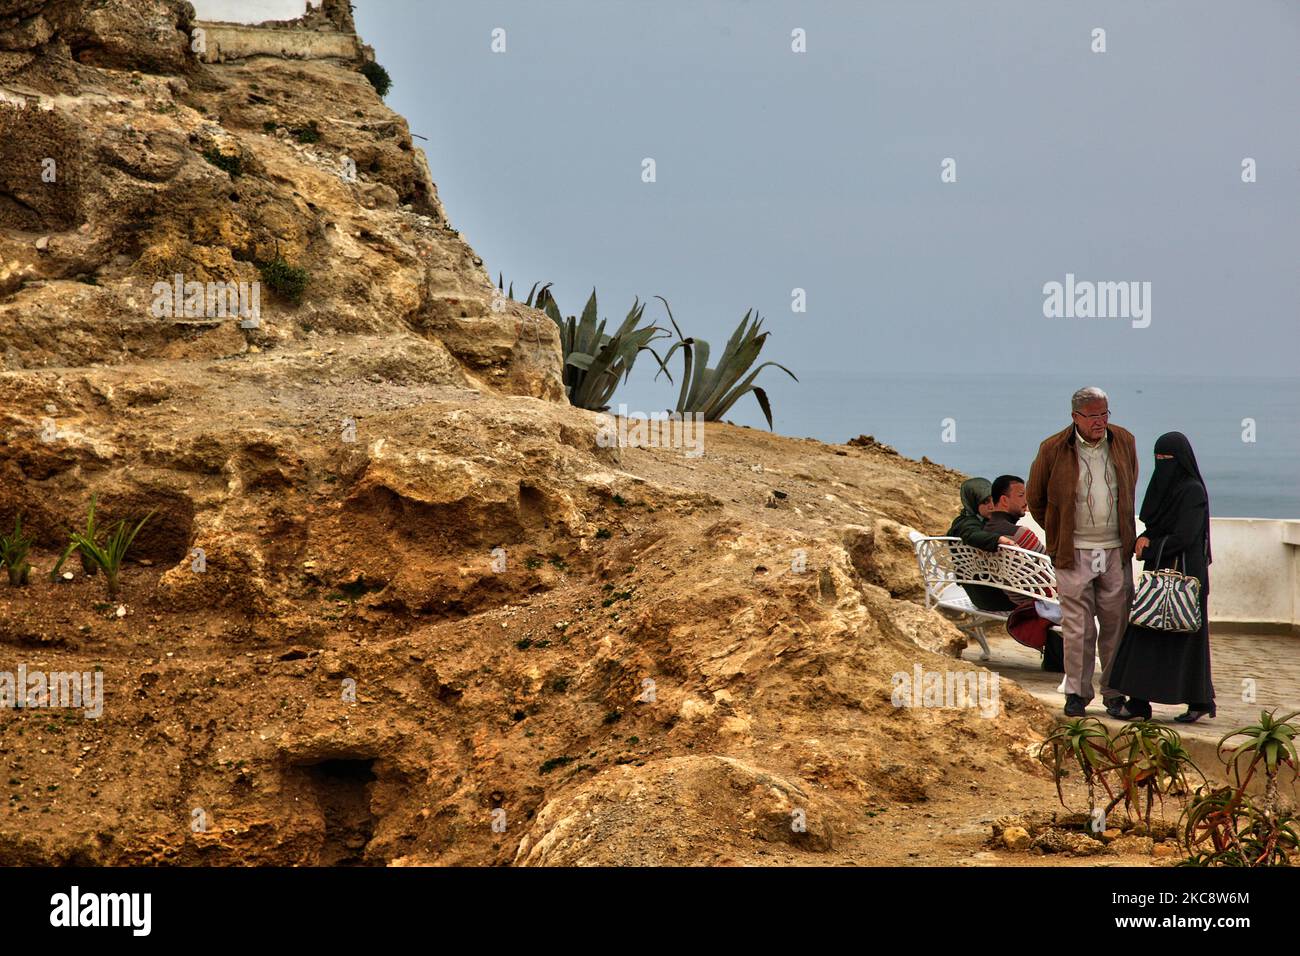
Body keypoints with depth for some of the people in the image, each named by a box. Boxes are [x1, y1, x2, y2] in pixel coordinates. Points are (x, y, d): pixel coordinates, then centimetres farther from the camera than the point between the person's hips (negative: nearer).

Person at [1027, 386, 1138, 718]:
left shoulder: (1124, 442, 4)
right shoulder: (1053, 450, -5)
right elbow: (1035, 498, 9)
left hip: (1116, 550, 2)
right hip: (1074, 552, -2)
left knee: (1116, 623, 3)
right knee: (1077, 626, -3)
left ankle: (1115, 694, 12)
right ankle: (1077, 694, 6)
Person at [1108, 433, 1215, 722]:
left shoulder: (1193, 491, -12)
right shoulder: (1164, 485, 14)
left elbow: (1184, 537, -17)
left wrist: (1149, 548, -9)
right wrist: (1145, 539, -5)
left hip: (1183, 572, -8)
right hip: (1159, 571, 8)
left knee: (1182, 639, -4)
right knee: (1145, 633, 3)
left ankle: (1200, 700, 6)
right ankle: (1140, 703, 3)